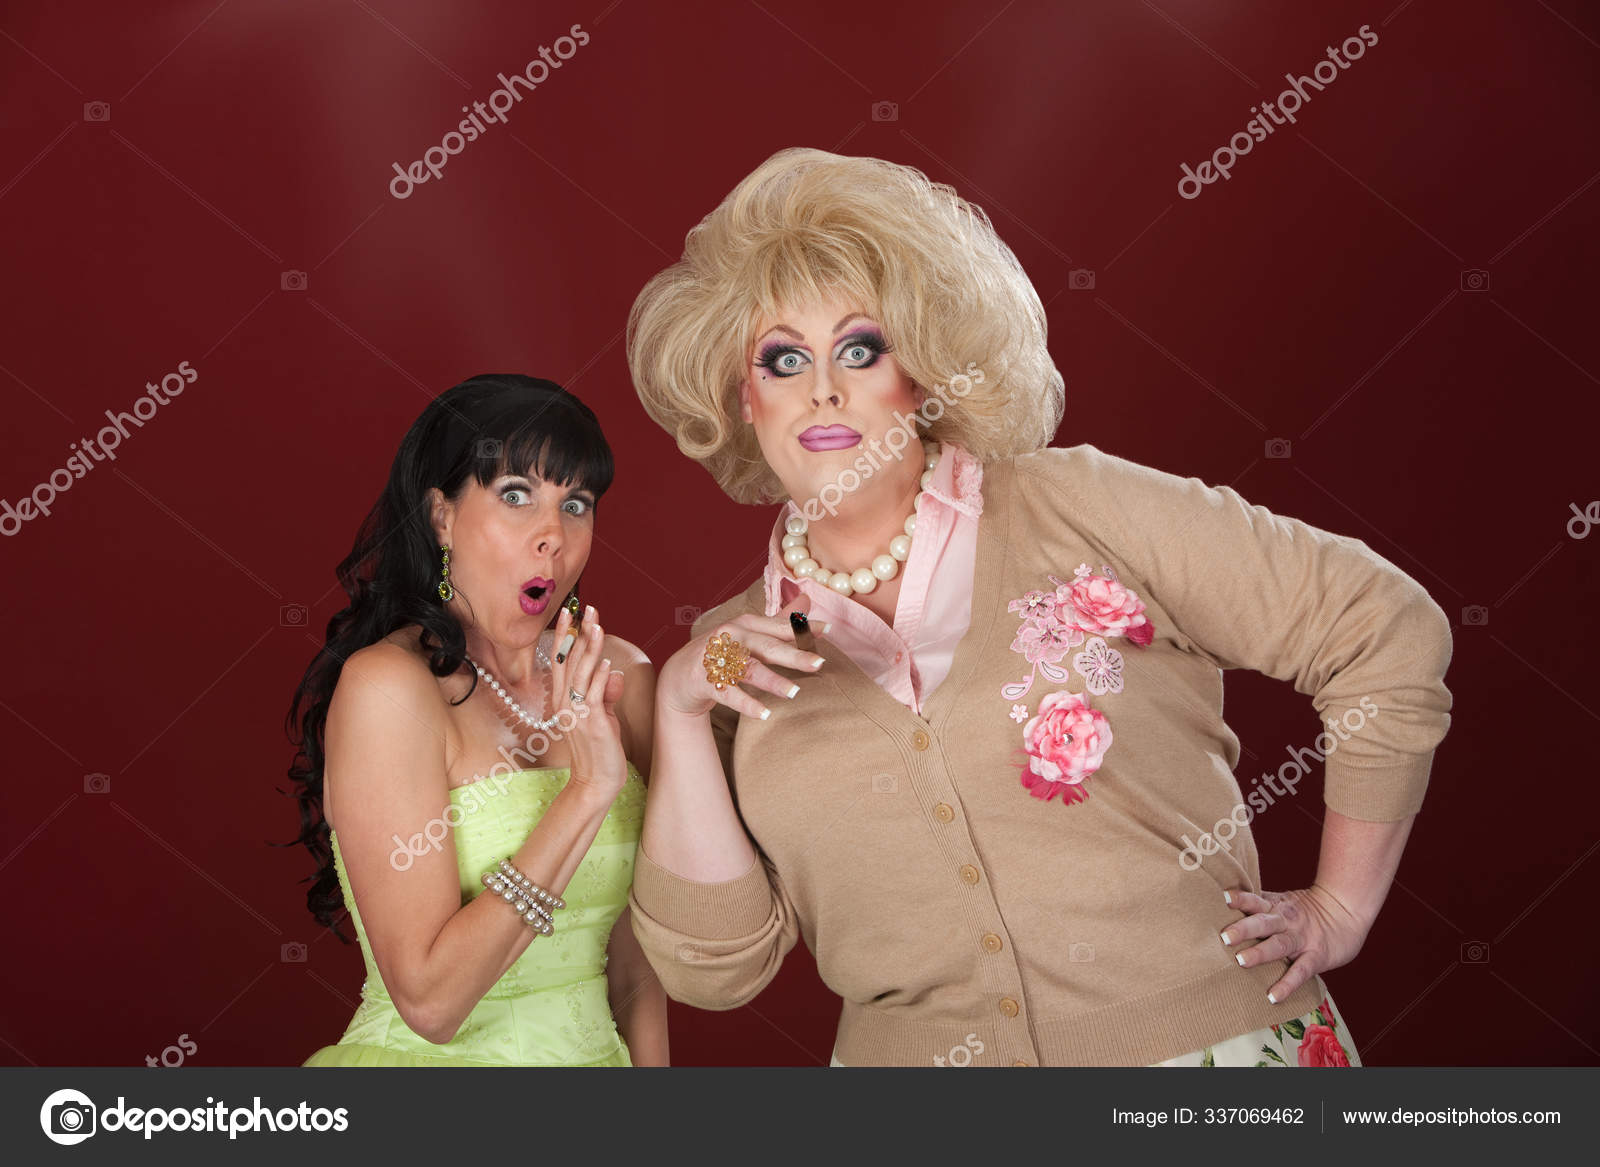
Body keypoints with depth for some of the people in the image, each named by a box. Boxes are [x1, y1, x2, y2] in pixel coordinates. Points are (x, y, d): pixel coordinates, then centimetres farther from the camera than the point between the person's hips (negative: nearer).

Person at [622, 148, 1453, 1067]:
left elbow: (1387, 628, -4)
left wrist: (1341, 910, -2)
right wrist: (681, 712, -14)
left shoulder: (1073, 511, -9)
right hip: (914, 1048, 2)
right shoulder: (738, 654, 0)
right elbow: (714, 964, -4)